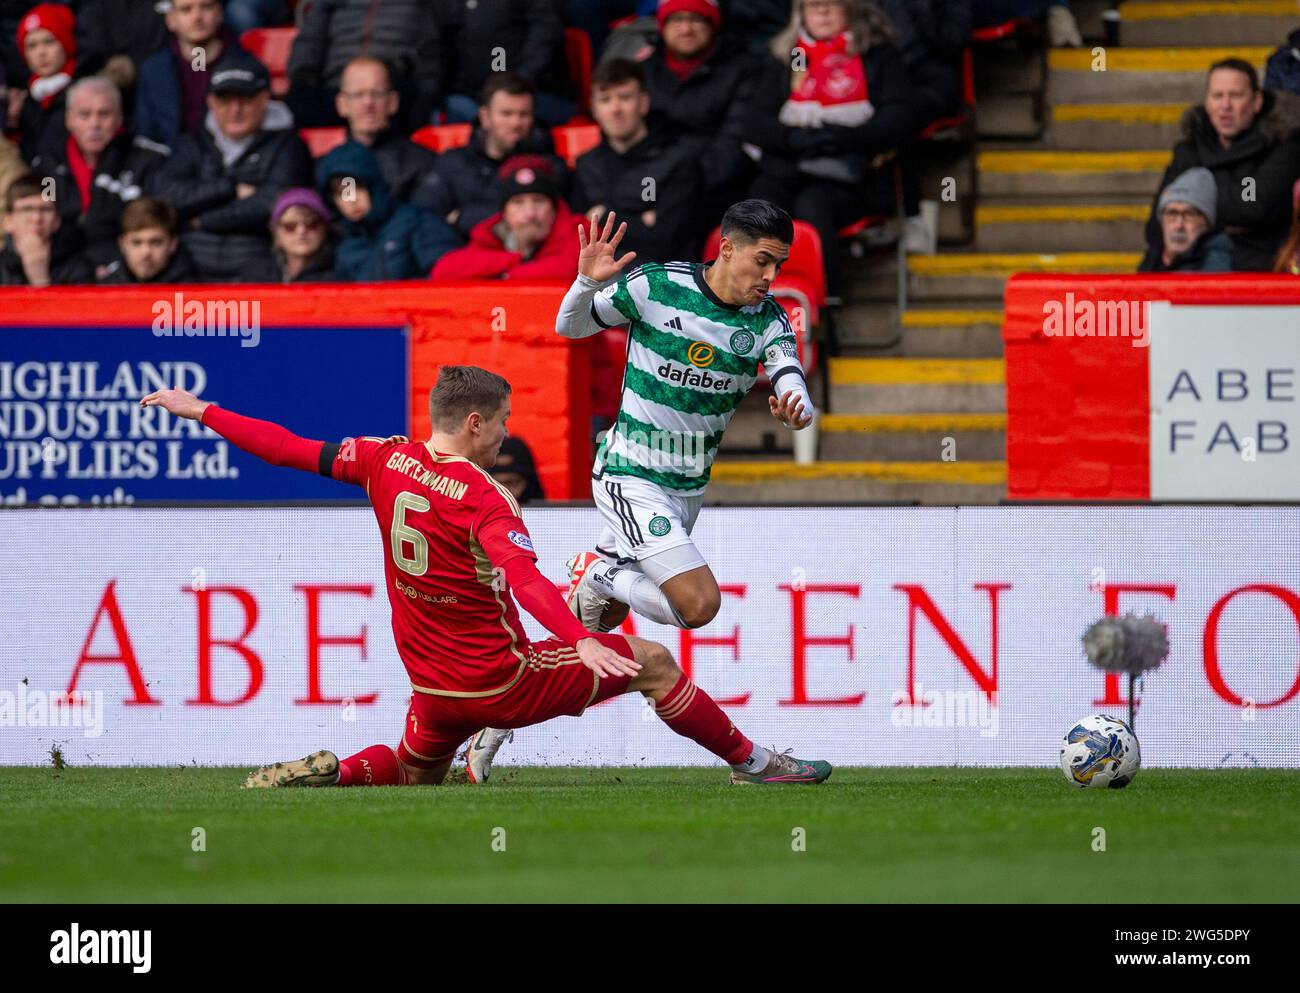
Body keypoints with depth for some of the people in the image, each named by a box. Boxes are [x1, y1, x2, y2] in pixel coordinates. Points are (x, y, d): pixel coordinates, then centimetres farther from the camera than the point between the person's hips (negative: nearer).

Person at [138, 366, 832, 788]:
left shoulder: (385, 461, -3)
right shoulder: (482, 497, -21)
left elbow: (290, 450, 5)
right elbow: (525, 580, -37)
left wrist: (201, 411, 16)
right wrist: (582, 644, -49)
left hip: (433, 686, 6)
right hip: (502, 684, -6)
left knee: (413, 773, 32)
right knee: (651, 661, 4)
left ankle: (328, 773, 2)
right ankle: (750, 763, 10)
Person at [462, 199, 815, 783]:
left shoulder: (767, 321, -2)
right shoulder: (655, 287, -13)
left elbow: (790, 377, -16)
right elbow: (570, 326, -1)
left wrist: (796, 407, -40)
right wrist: (586, 283, -23)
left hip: (687, 490, 6)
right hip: (631, 478, -6)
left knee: (598, 625, 11)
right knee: (699, 603, -21)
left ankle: (495, 727, 24)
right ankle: (597, 577, 5)